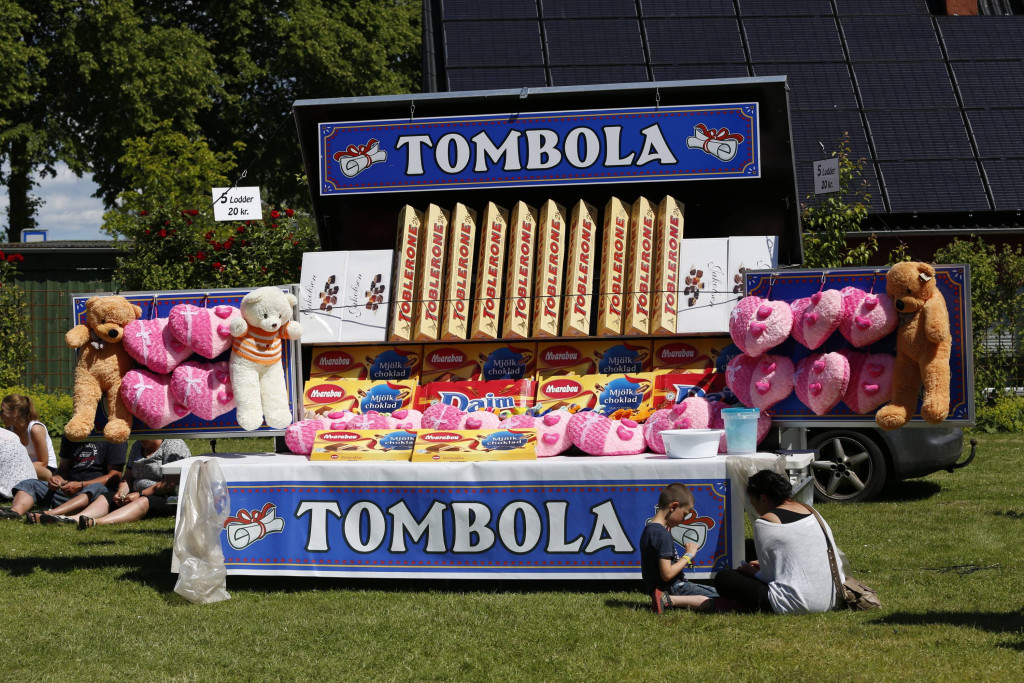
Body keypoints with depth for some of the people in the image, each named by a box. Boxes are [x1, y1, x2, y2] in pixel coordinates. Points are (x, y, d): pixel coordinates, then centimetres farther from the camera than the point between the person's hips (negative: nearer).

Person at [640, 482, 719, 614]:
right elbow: (667, 574, -22)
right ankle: (669, 600, -19)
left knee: (714, 592, 19)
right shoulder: (662, 534, -20)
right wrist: (688, 555, -10)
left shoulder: (649, 528, 12)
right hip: (671, 587, -10)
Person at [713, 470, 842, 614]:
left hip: (796, 605, -8)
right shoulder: (809, 510, 11)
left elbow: (768, 577, -6)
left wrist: (751, 571, 18)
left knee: (723, 578, 4)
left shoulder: (765, 523, -9)